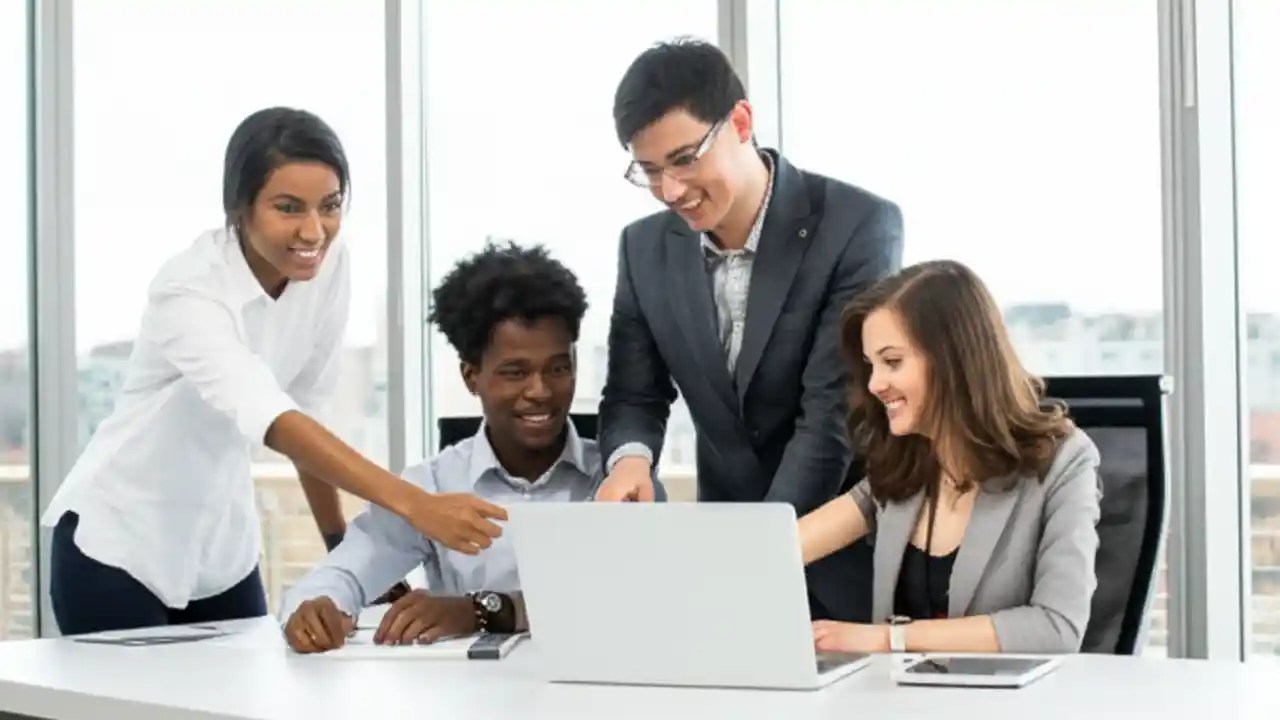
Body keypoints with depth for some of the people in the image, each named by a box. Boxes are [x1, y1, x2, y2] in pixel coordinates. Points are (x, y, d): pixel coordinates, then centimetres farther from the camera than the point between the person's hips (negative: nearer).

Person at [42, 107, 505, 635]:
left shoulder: (329, 264, -10)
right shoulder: (190, 294, -29)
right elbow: (272, 420, -44)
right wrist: (415, 505, -55)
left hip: (223, 544, 6)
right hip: (119, 543, -6)